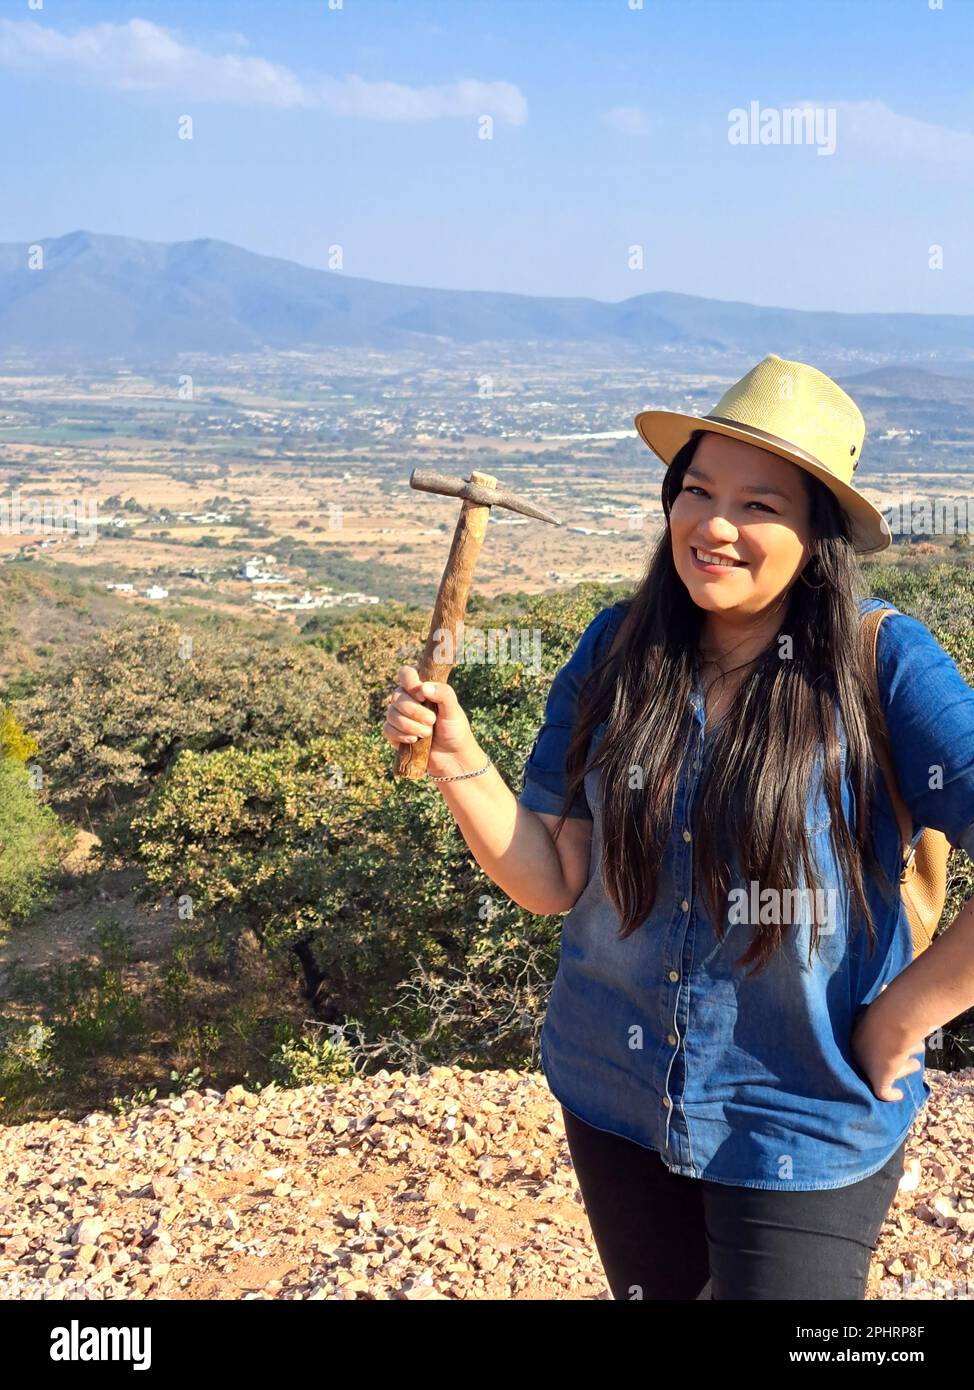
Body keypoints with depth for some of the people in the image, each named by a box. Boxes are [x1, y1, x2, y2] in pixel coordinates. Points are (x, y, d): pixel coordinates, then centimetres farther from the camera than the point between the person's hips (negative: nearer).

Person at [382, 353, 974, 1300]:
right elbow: (552, 880, -4)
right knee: (653, 1289, 25)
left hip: (805, 1126, -4)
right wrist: (456, 757, -19)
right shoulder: (615, 651, -6)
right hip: (614, 1103, 4)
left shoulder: (877, 662, -17)